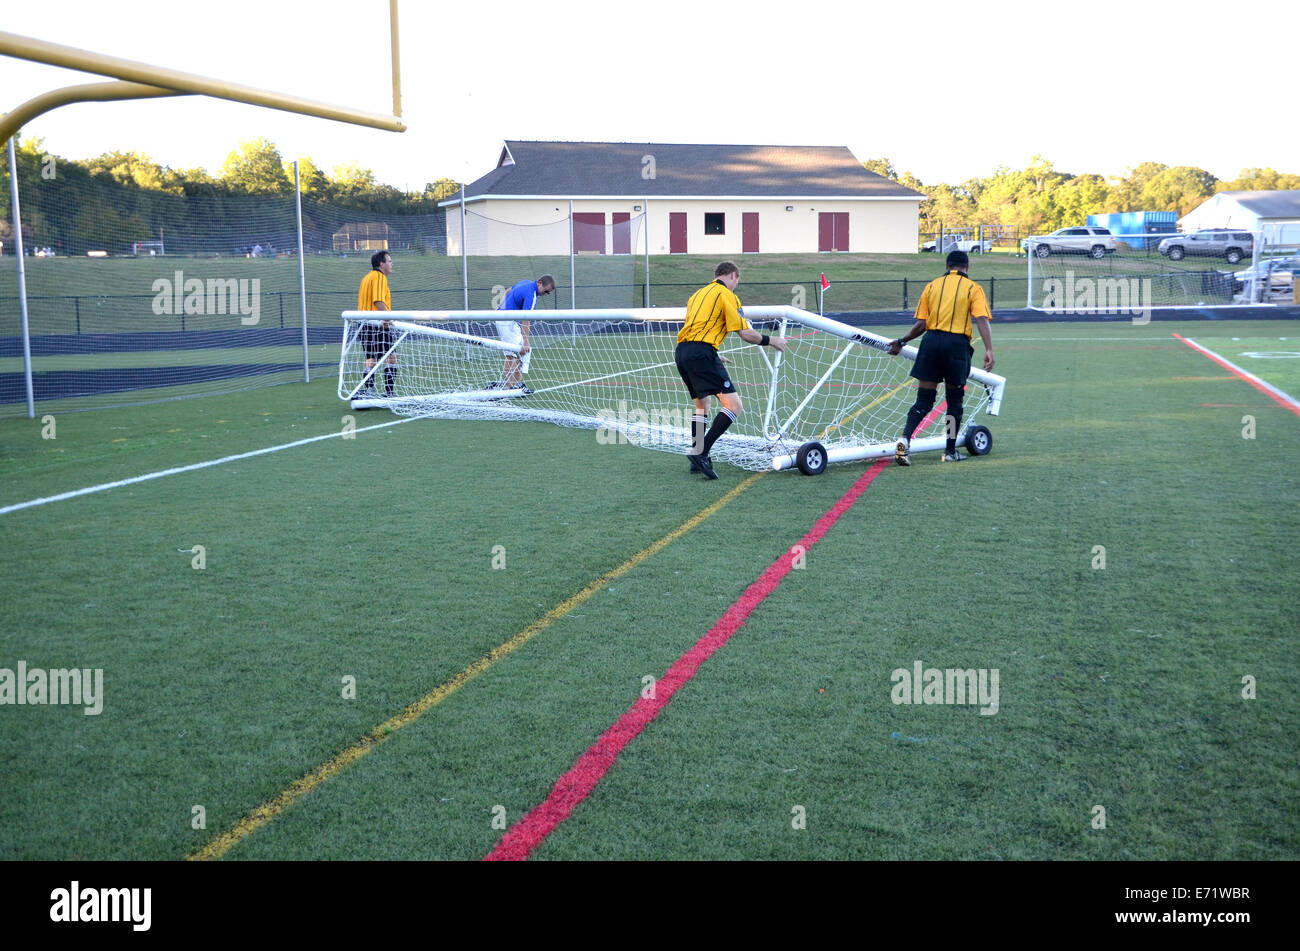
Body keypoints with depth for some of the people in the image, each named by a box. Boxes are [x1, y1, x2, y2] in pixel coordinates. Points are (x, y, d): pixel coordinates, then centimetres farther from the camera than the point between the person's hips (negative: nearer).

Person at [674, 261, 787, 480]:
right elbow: (745, 333, -5)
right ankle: (701, 452, -21)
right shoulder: (726, 294, 1)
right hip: (702, 351, -9)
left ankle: (697, 459, 20)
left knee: (702, 404, 23)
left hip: (681, 350, 9)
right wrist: (771, 341, 11)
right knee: (733, 405, -11)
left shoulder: (699, 293, 26)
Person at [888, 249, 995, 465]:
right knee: (954, 400, 12)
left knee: (923, 400, 5)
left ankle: (905, 440, -14)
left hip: (931, 341, 2)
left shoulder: (932, 286, 14)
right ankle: (951, 451, 18)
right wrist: (989, 350, -15)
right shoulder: (973, 288, 7)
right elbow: (982, 320, -7)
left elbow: (920, 325, 8)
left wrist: (901, 341, 20)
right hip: (957, 344, -2)